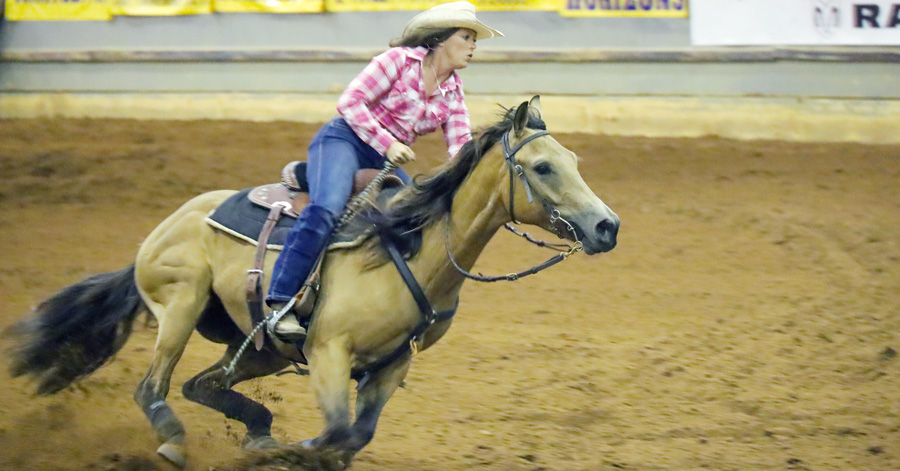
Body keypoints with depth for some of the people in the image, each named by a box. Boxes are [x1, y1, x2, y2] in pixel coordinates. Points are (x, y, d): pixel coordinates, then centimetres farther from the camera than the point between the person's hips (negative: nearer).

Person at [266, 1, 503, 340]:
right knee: (326, 209, -32)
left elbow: (460, 146, 5)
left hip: (387, 161, 8)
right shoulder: (399, 60, -6)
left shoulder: (452, 92, 12)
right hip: (344, 139, -8)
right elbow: (351, 102, -11)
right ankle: (279, 303, -35)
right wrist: (387, 144, -19)